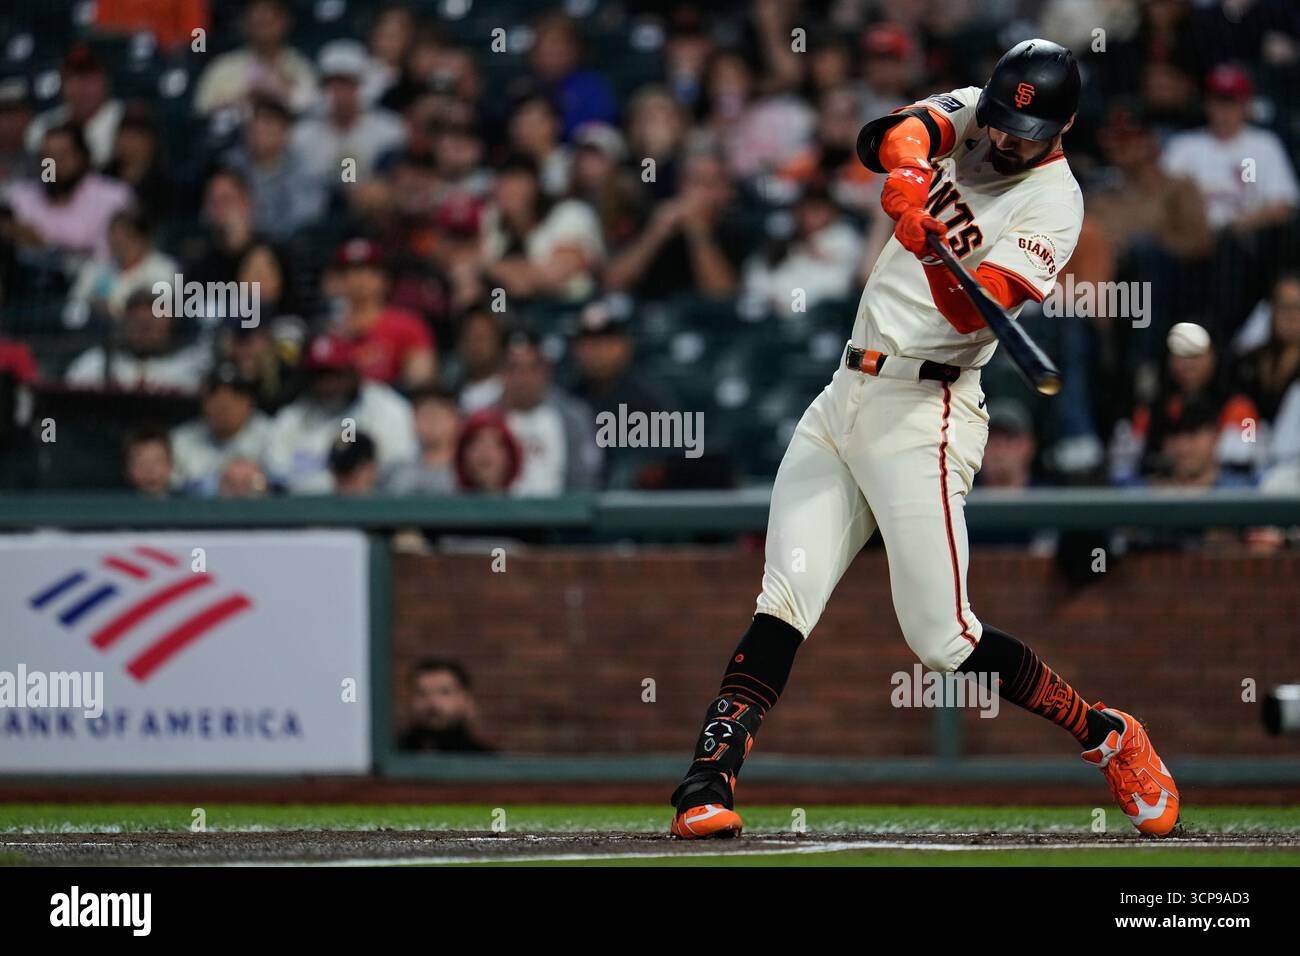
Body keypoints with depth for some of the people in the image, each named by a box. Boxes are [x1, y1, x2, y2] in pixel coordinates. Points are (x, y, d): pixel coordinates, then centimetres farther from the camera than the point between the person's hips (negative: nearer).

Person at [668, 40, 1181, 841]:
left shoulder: (1053, 203, -10)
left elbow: (972, 314, -22)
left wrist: (936, 254, -43)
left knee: (944, 639, -9)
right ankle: (710, 779, -14)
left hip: (924, 410, -6)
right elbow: (885, 136, -14)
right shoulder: (965, 117, 7)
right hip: (845, 398, 6)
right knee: (786, 597, -7)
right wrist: (907, 177, -37)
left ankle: (1109, 738, 8)